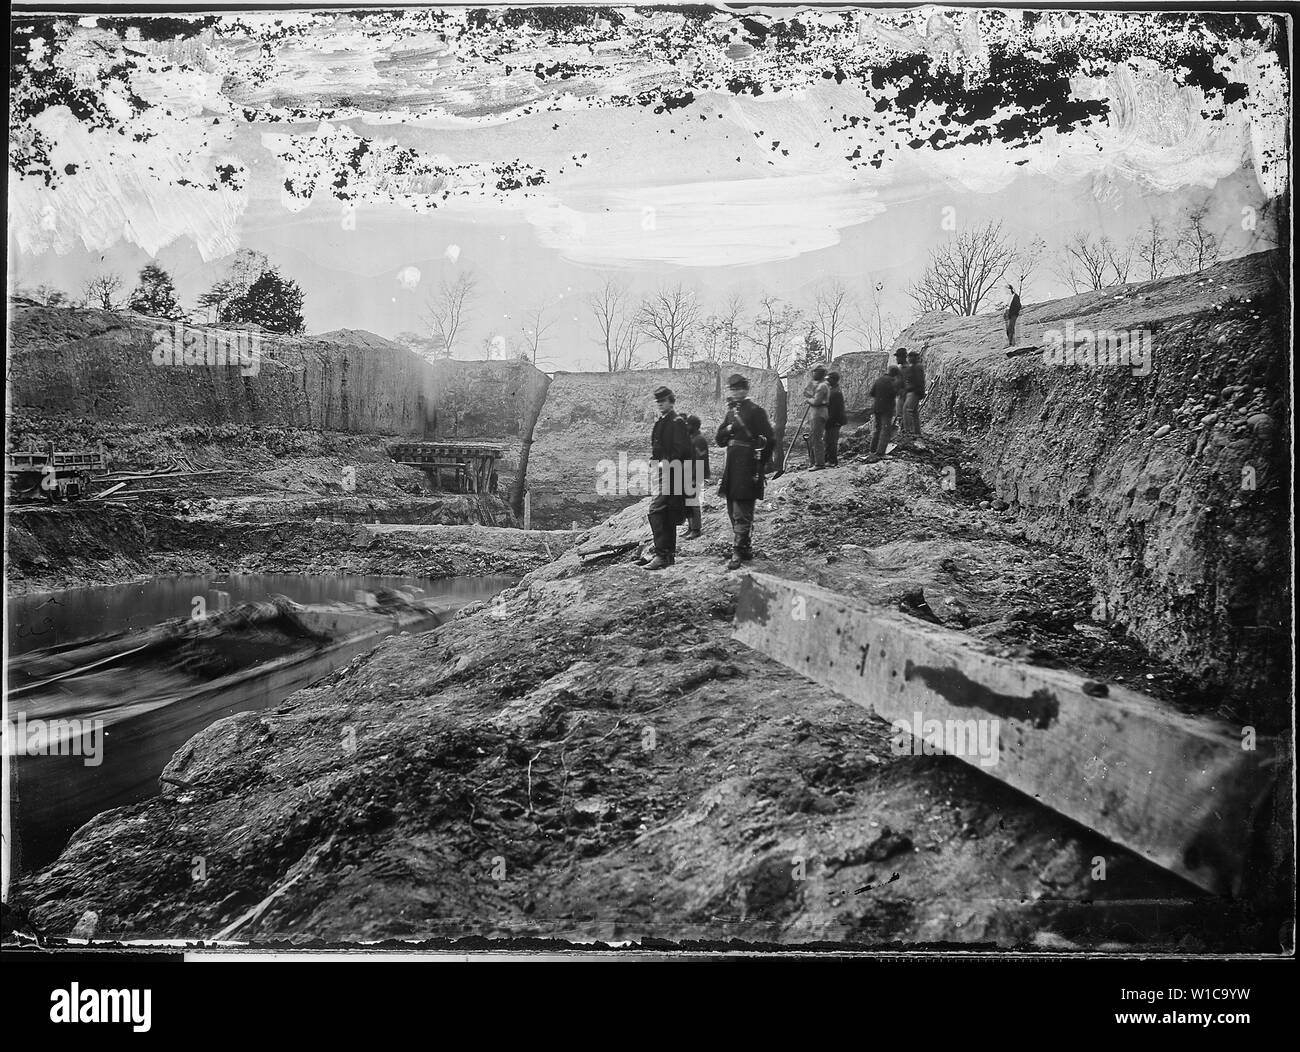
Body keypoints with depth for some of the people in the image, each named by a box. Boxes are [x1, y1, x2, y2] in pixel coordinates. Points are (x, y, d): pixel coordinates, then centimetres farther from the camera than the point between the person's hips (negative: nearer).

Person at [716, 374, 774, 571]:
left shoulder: (755, 411, -8)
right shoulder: (731, 412, 14)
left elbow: (770, 440, -10)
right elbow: (720, 440, 14)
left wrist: (760, 466, -9)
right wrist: (728, 429, -6)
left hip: (747, 470, -8)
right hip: (731, 469, 8)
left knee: (742, 514, -10)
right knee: (734, 512, 14)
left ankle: (738, 553, -10)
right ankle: (746, 550, 25)